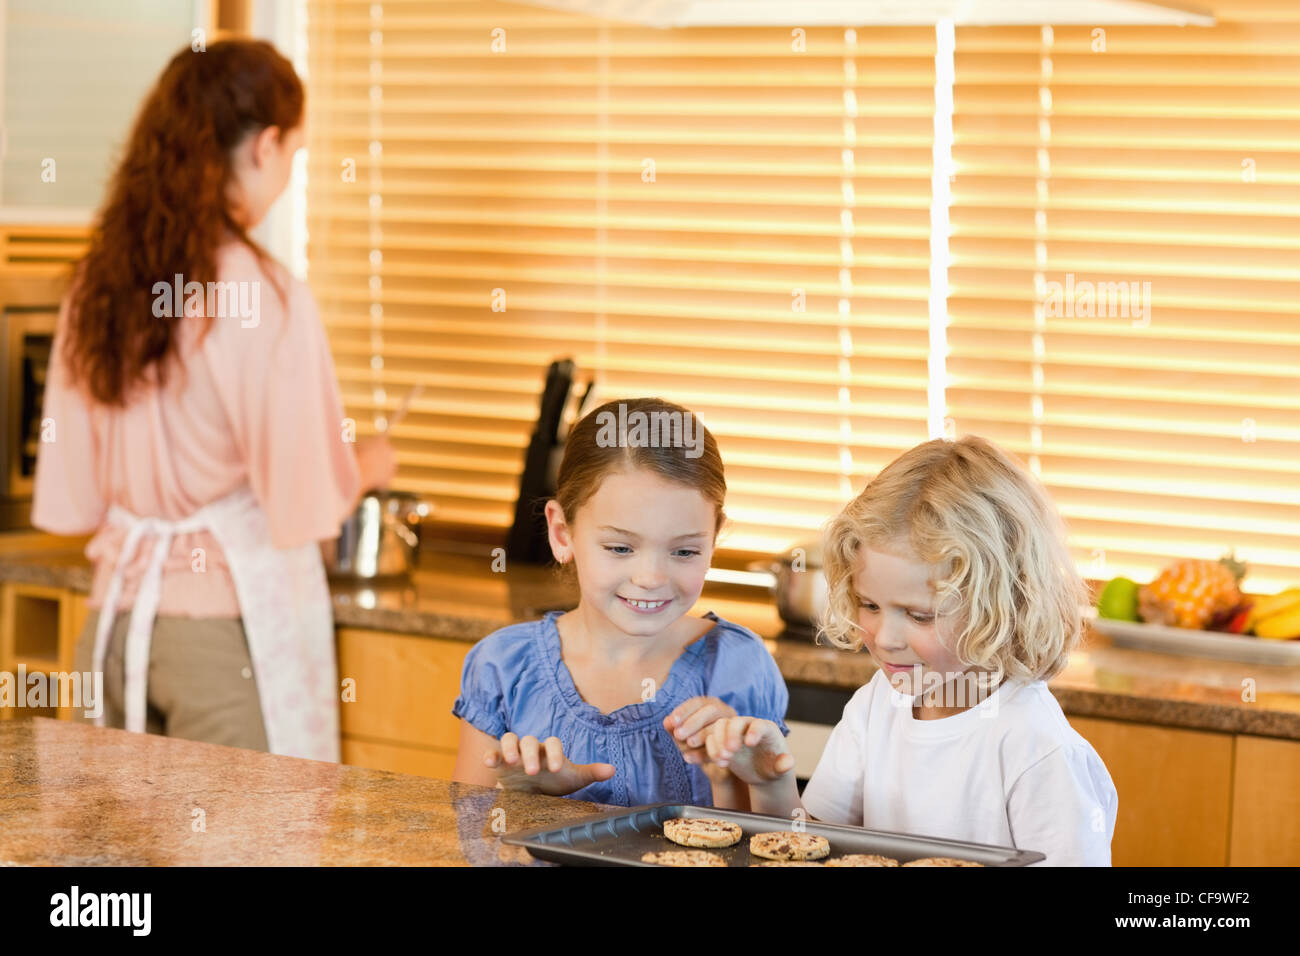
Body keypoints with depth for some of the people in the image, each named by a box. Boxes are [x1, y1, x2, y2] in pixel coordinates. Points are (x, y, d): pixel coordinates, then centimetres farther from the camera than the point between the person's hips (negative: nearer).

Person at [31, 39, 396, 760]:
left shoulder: (97, 286, 4)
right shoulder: (264, 297, -15)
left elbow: (69, 502, 9)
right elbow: (305, 505, -13)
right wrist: (366, 465, 8)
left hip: (117, 614, 6)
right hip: (229, 625, -6)